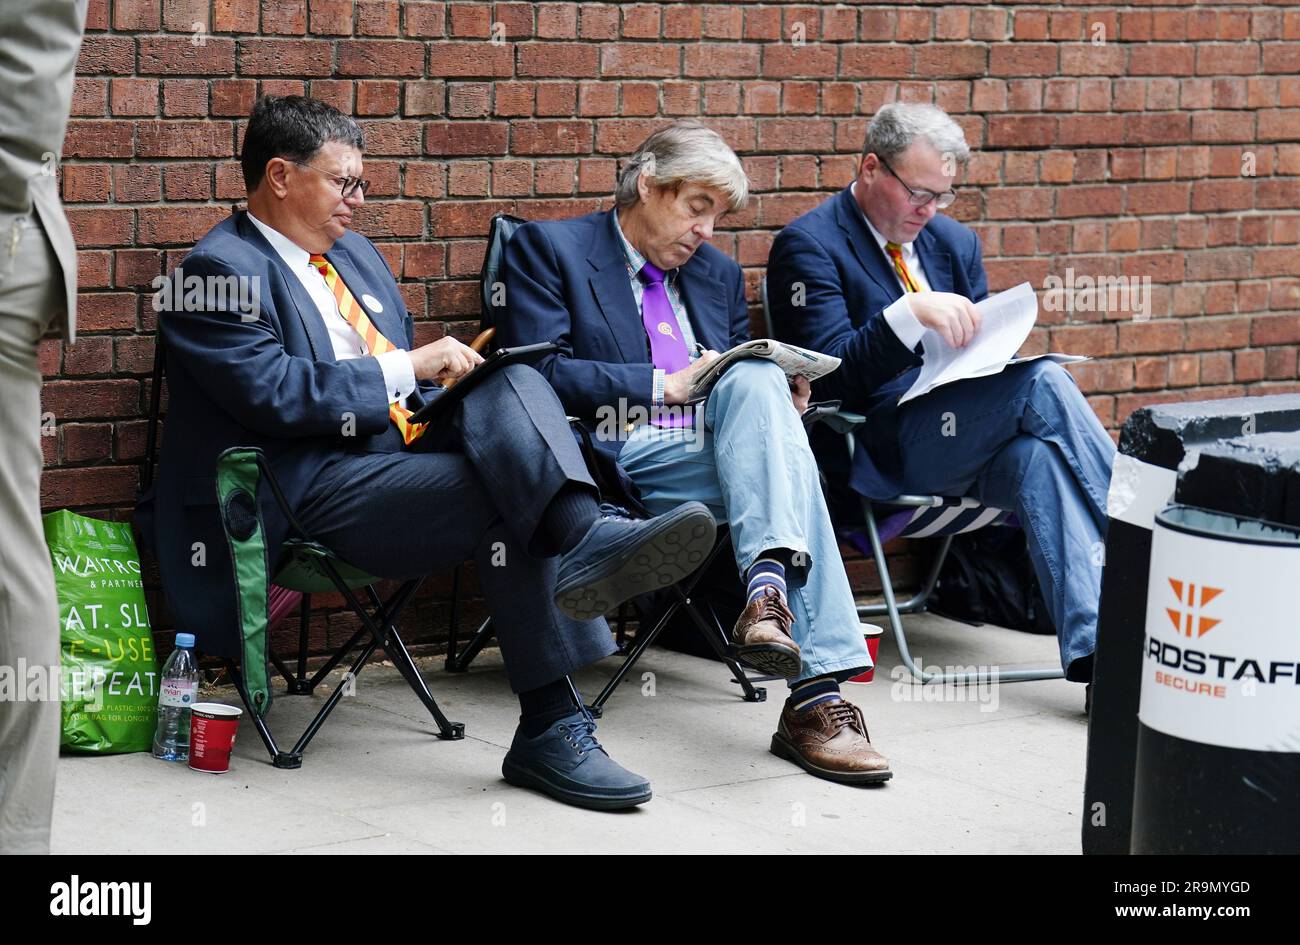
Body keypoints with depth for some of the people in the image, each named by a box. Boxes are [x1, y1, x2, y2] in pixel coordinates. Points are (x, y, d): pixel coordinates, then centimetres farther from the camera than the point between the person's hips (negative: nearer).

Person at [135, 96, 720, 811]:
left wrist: (447, 374, 6)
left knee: (513, 383, -24)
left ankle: (583, 533, -52)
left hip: (409, 440, 8)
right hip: (322, 481, -7)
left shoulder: (354, 253, 25)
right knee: (505, 501, -30)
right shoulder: (222, 271, -4)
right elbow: (275, 394, -18)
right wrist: (407, 368, -13)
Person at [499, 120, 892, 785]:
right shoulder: (548, 249, 8)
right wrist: (663, 385, -12)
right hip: (618, 462, -5)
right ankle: (815, 690, -43)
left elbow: (746, 380, 26)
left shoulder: (718, 274, 27)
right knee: (778, 470, -32)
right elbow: (542, 372, -7)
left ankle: (768, 588, -47)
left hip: (713, 454, 5)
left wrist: (778, 399, 0)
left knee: (757, 380, -29)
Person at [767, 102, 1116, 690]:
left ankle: (1093, 647, -42)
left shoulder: (955, 243, 21)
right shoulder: (808, 245, -1)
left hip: (962, 433, 6)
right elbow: (830, 376, -13)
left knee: (1037, 456, -31)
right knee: (1044, 385, -26)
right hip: (874, 453, -6)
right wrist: (910, 315, -28)